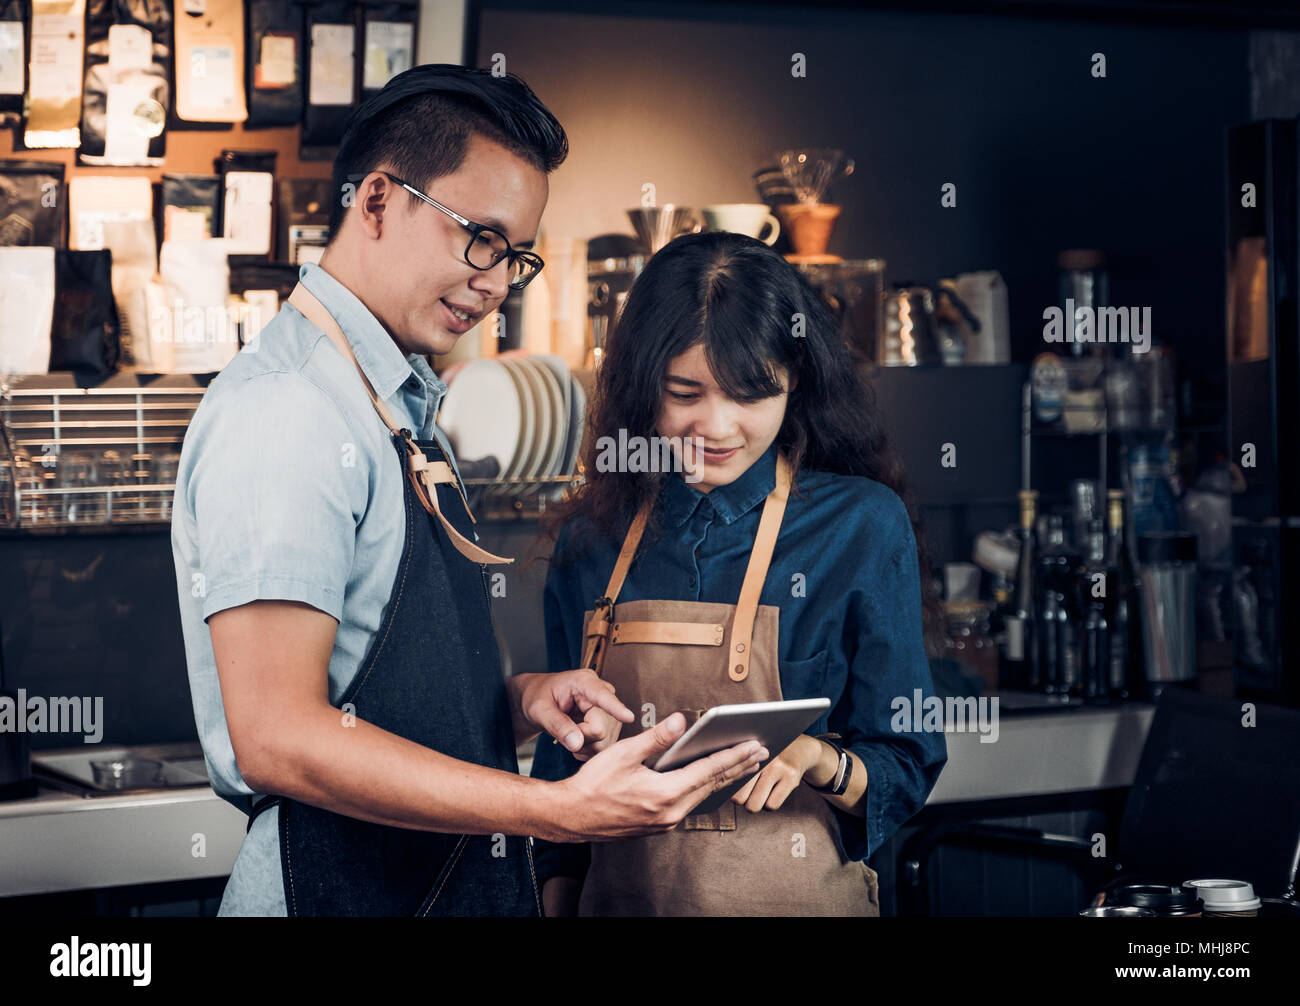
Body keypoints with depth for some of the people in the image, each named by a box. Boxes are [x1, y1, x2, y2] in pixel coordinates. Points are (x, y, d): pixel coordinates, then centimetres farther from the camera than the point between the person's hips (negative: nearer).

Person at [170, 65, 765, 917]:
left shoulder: (405, 414, 14)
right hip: (338, 889, -9)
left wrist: (518, 701, -2)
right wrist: (559, 810, -26)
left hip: (467, 881, 9)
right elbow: (278, 737, -23)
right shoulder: (284, 408, -16)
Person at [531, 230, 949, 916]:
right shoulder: (590, 538, 2)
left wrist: (815, 758, -25)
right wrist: (558, 903, 4)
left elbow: (905, 769, -6)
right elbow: (561, 752, 11)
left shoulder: (862, 525, -8)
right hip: (618, 894, 3)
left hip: (790, 894, -3)